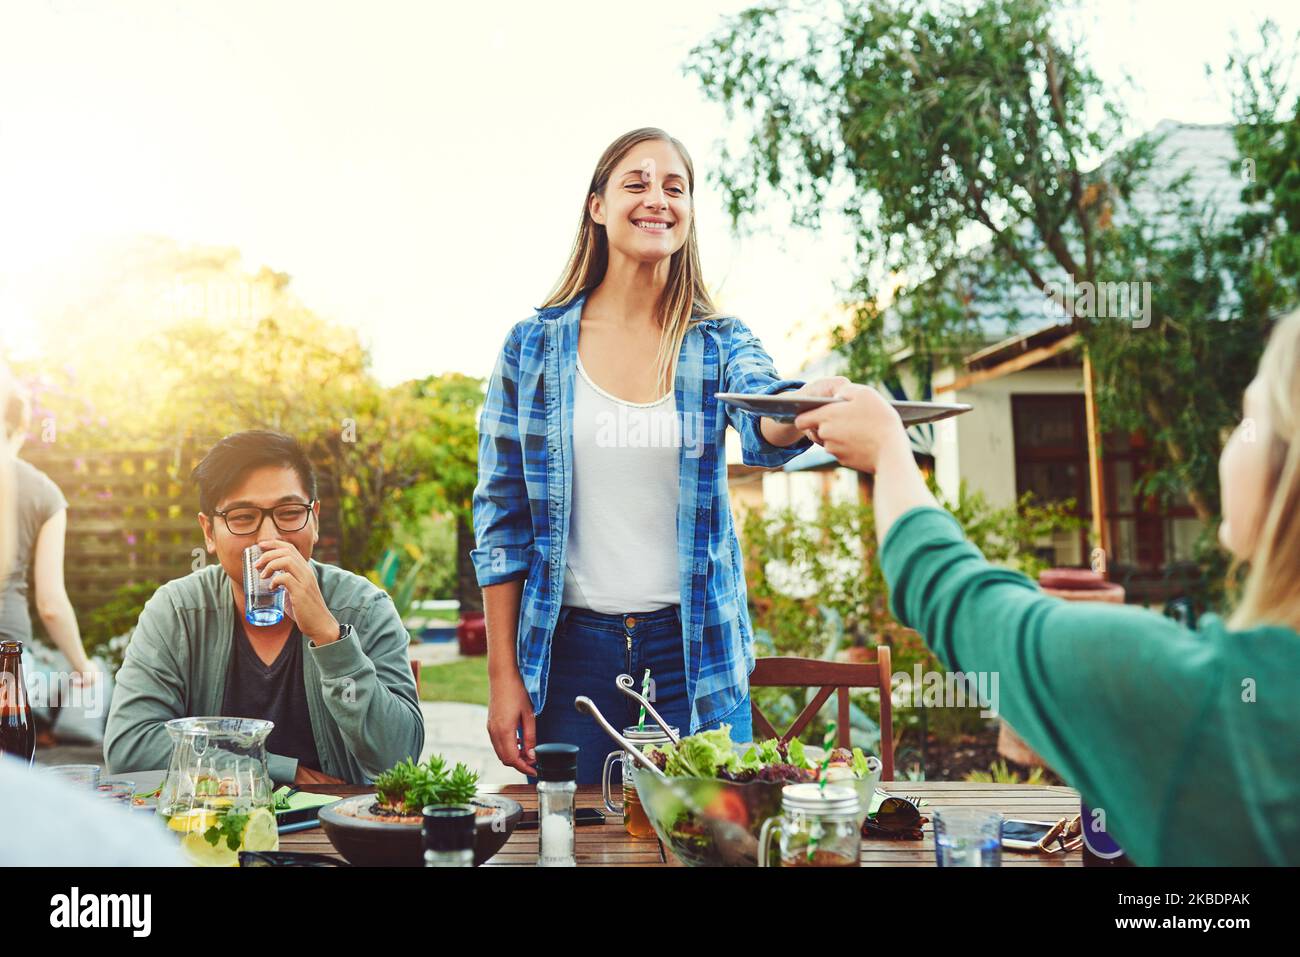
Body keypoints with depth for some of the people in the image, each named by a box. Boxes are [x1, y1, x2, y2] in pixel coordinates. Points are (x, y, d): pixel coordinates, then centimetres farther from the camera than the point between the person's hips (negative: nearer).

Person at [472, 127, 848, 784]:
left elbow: (764, 426, -21)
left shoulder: (719, 344, 2)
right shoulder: (533, 346, 1)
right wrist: (503, 676, -3)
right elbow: (500, 516, 1)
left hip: (696, 650, 1)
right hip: (571, 648, 0)